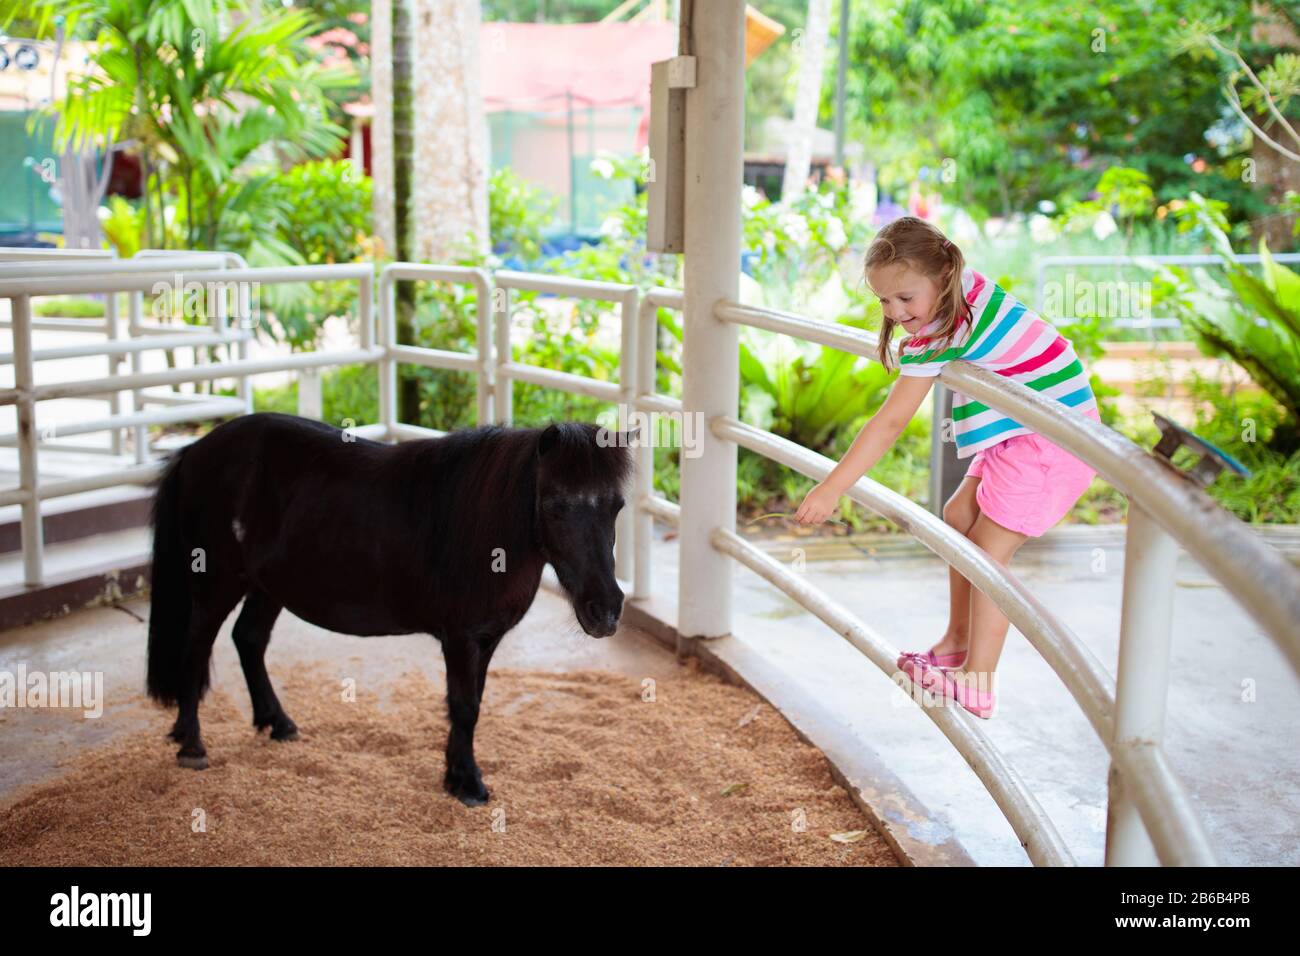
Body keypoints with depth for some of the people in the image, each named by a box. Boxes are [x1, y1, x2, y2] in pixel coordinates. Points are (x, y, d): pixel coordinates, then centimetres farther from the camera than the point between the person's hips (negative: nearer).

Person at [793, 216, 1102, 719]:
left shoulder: (935, 336, -21)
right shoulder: (970, 283, 3)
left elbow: (890, 421, -23)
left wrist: (830, 489, -21)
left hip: (1053, 437, -11)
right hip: (1027, 433, 11)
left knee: (987, 552, -8)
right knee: (959, 516, 15)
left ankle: (977, 687, -2)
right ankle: (957, 641, 25)